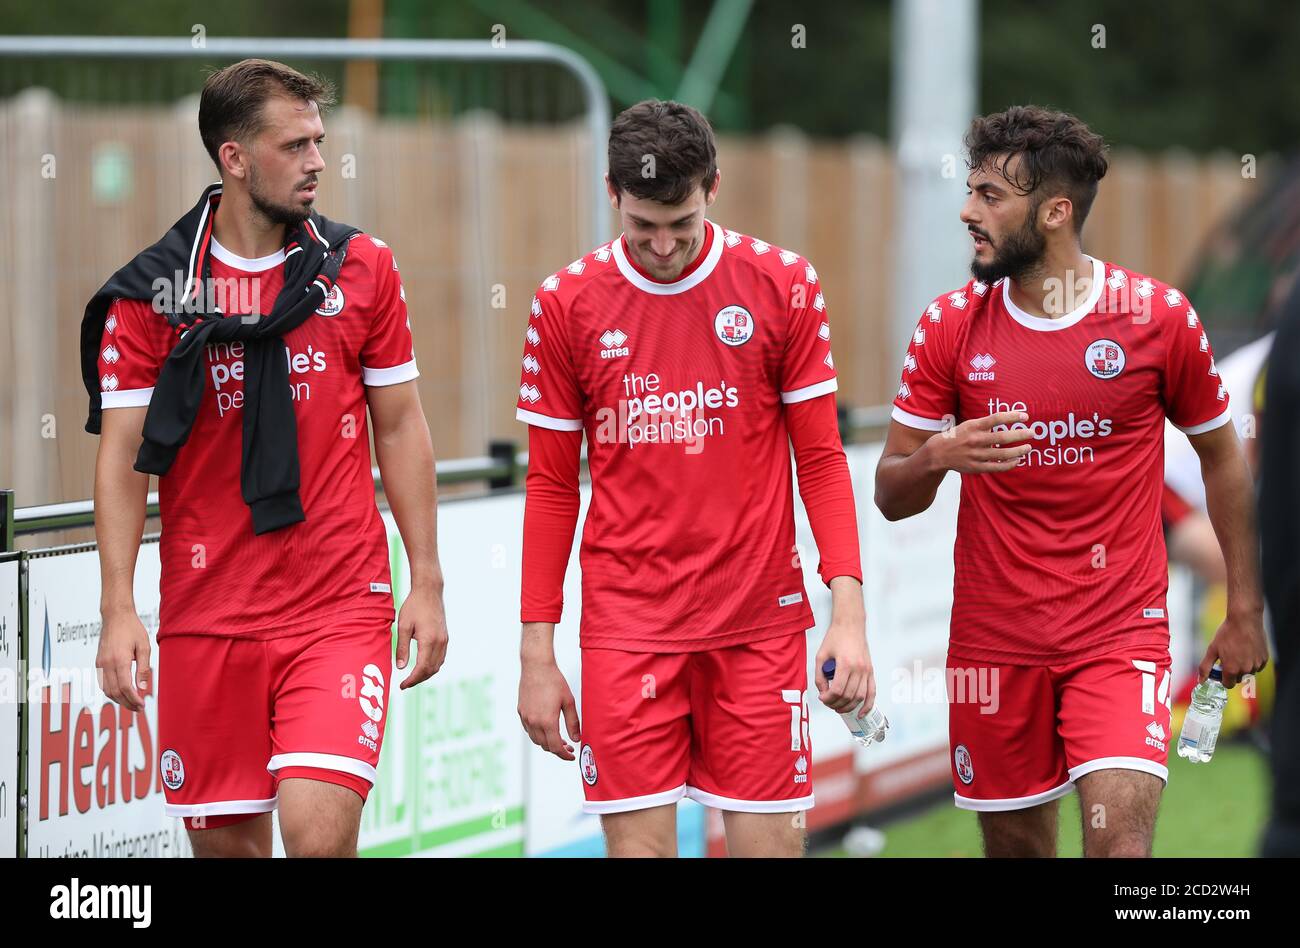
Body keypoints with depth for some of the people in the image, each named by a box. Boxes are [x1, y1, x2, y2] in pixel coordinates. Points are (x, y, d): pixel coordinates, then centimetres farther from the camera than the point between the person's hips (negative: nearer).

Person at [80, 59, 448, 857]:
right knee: (225, 842, 5)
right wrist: (119, 611, -9)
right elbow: (123, 455, -1)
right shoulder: (151, 292, -1)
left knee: (319, 833, -16)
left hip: (342, 610, 0)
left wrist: (427, 584, 6)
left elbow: (401, 428, 9)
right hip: (207, 616, 0)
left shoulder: (364, 268, 4)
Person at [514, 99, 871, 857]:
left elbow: (821, 460, 3)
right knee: (638, 845, -4)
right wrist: (537, 652, 4)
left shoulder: (784, 285, 0)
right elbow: (552, 488, 8)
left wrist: (850, 612, -7)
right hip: (626, 629, 0)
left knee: (769, 843, -1)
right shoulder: (568, 303, 2)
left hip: (760, 623, 0)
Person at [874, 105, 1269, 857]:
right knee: (1016, 844, 7)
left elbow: (1222, 458, 8)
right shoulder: (951, 326, 0)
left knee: (1119, 838, -19)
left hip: (1121, 631, -3)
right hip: (993, 642, 3)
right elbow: (891, 497, 4)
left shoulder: (1159, 316, -5)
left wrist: (1245, 611, 6)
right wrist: (938, 457, -19)